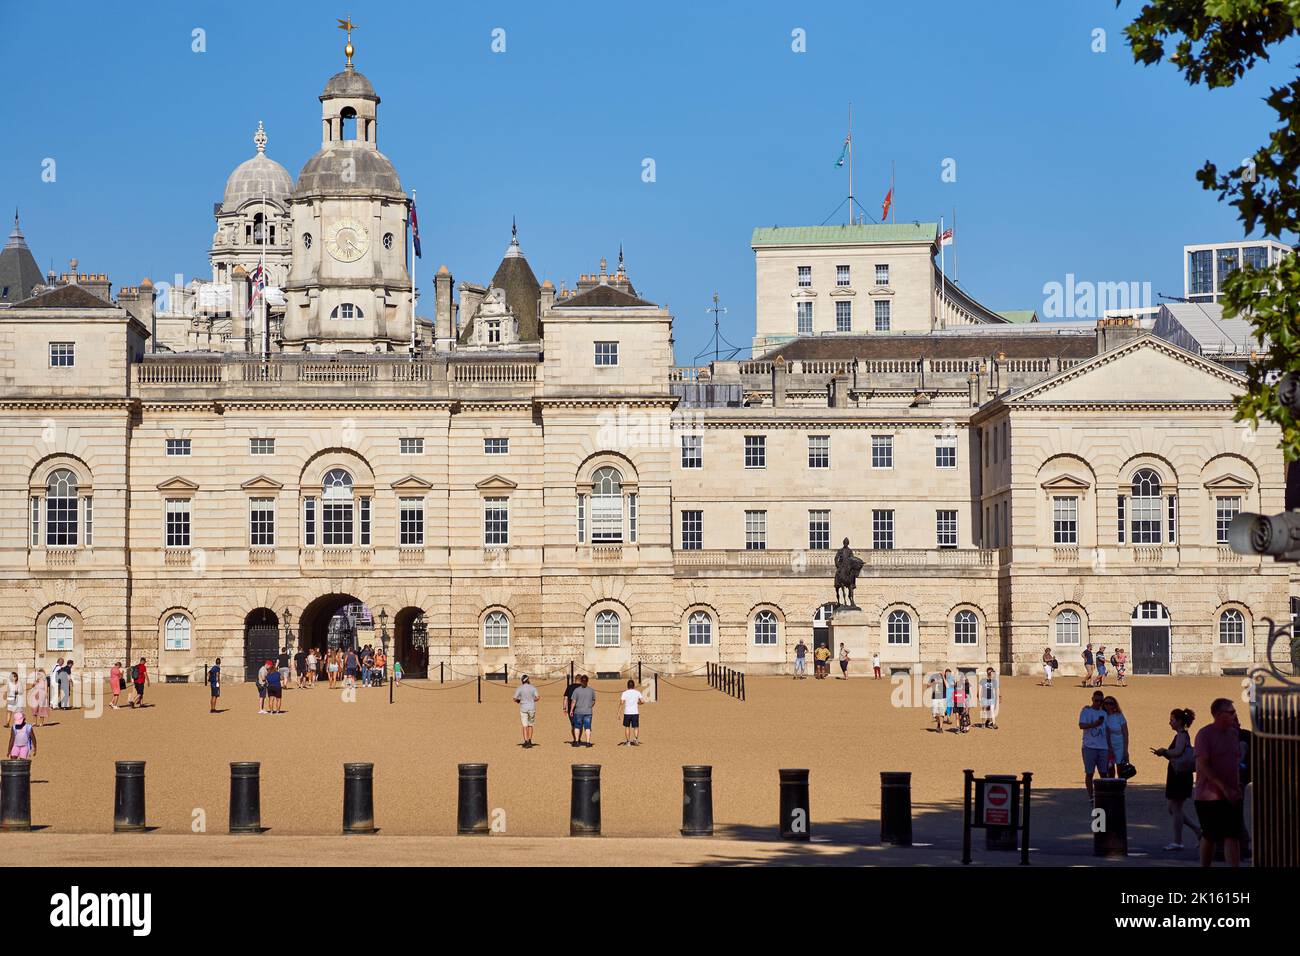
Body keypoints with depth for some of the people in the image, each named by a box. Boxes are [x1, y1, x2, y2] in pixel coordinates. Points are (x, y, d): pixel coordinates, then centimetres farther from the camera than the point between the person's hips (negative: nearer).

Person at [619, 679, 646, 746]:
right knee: (636, 727, 4)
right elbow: (642, 701, -4)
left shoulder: (624, 693, -2)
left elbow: (621, 702, -12)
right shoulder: (637, 693, 2)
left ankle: (628, 741, 18)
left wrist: (619, 711, -7)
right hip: (635, 713, 0)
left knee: (627, 727, 15)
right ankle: (636, 738, -20)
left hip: (627, 713, 0)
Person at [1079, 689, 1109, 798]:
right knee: (1089, 773, -1)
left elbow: (1107, 731, 20)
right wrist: (1094, 724, -29)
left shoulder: (1104, 713, 16)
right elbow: (1081, 725, -13)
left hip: (1103, 747, 4)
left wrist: (1110, 747, 17)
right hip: (1089, 747, -4)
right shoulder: (1086, 711, 2)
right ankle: (1090, 796, 4)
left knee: (1104, 772, 2)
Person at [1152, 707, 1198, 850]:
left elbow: (1177, 752, -30)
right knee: (1173, 809, 15)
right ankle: (1198, 831, 16)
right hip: (1178, 776, 10)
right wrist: (1163, 753, 6)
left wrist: (1164, 751, -14)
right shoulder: (1181, 735, 16)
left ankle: (1177, 842, 1)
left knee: (1175, 809, -3)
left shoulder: (1182, 735, -13)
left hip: (1180, 777, -10)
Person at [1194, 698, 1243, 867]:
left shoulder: (1234, 733, 8)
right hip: (1210, 796, -5)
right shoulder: (1205, 734, -11)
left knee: (1232, 836, -5)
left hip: (1232, 796, 5)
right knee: (1210, 837, 6)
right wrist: (1225, 788, -20)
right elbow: (1202, 766, -17)